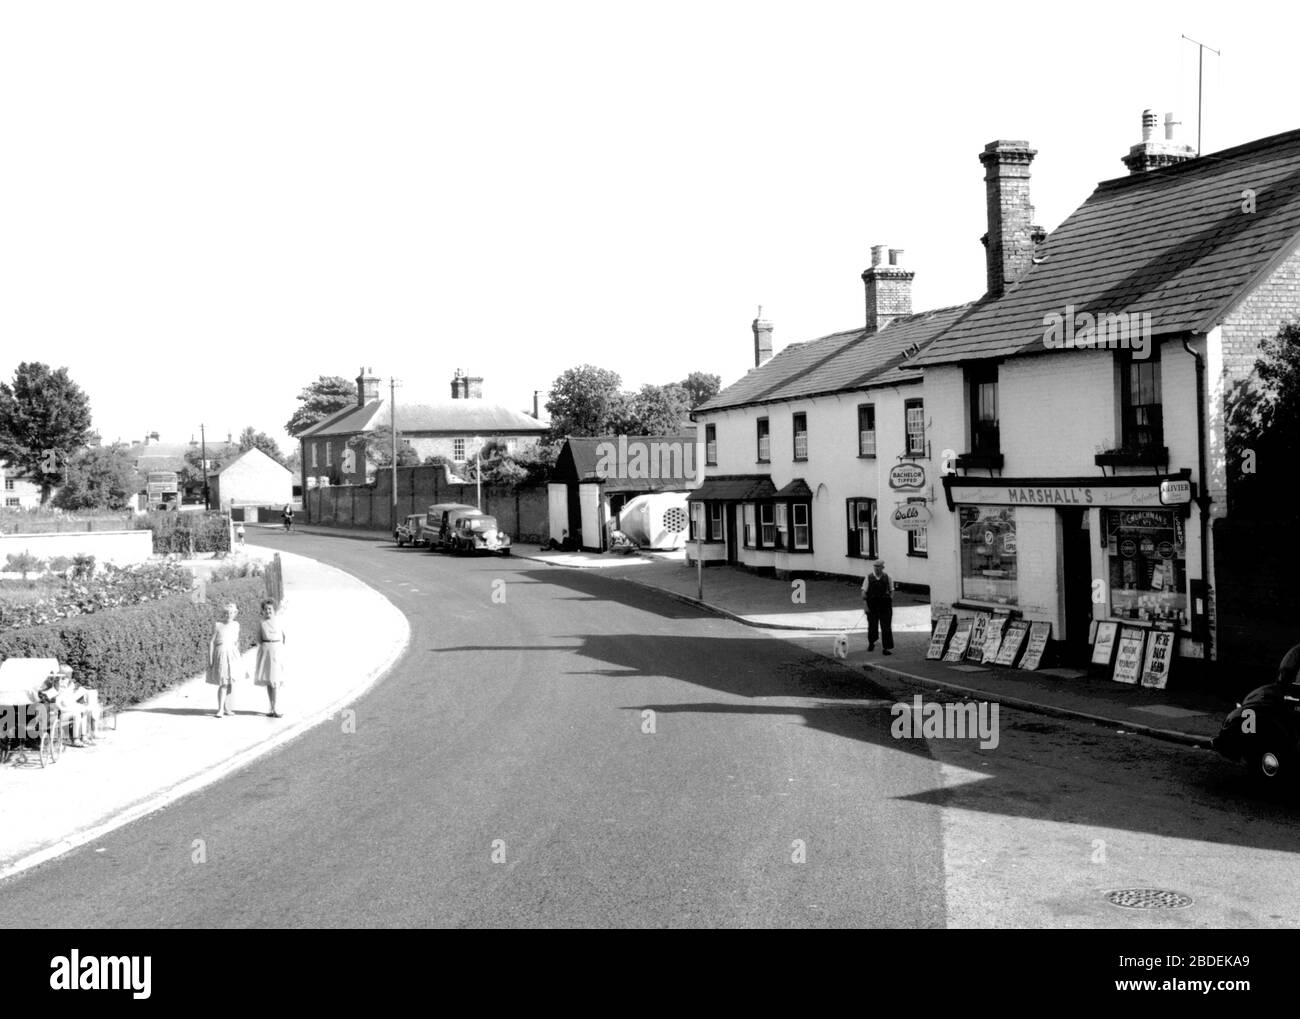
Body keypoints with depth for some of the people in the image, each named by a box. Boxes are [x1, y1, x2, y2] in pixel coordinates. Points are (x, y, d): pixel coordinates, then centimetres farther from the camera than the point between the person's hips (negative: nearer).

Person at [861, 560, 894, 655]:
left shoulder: (887, 578, 1)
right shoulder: (869, 578, -2)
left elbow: (891, 591, 8)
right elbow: (864, 592, -1)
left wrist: (890, 603, -1)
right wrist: (866, 605, -8)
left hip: (885, 607, 0)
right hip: (872, 607, 0)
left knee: (886, 628, -3)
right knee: (872, 627, 11)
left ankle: (888, 647, 2)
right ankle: (871, 643, 35)